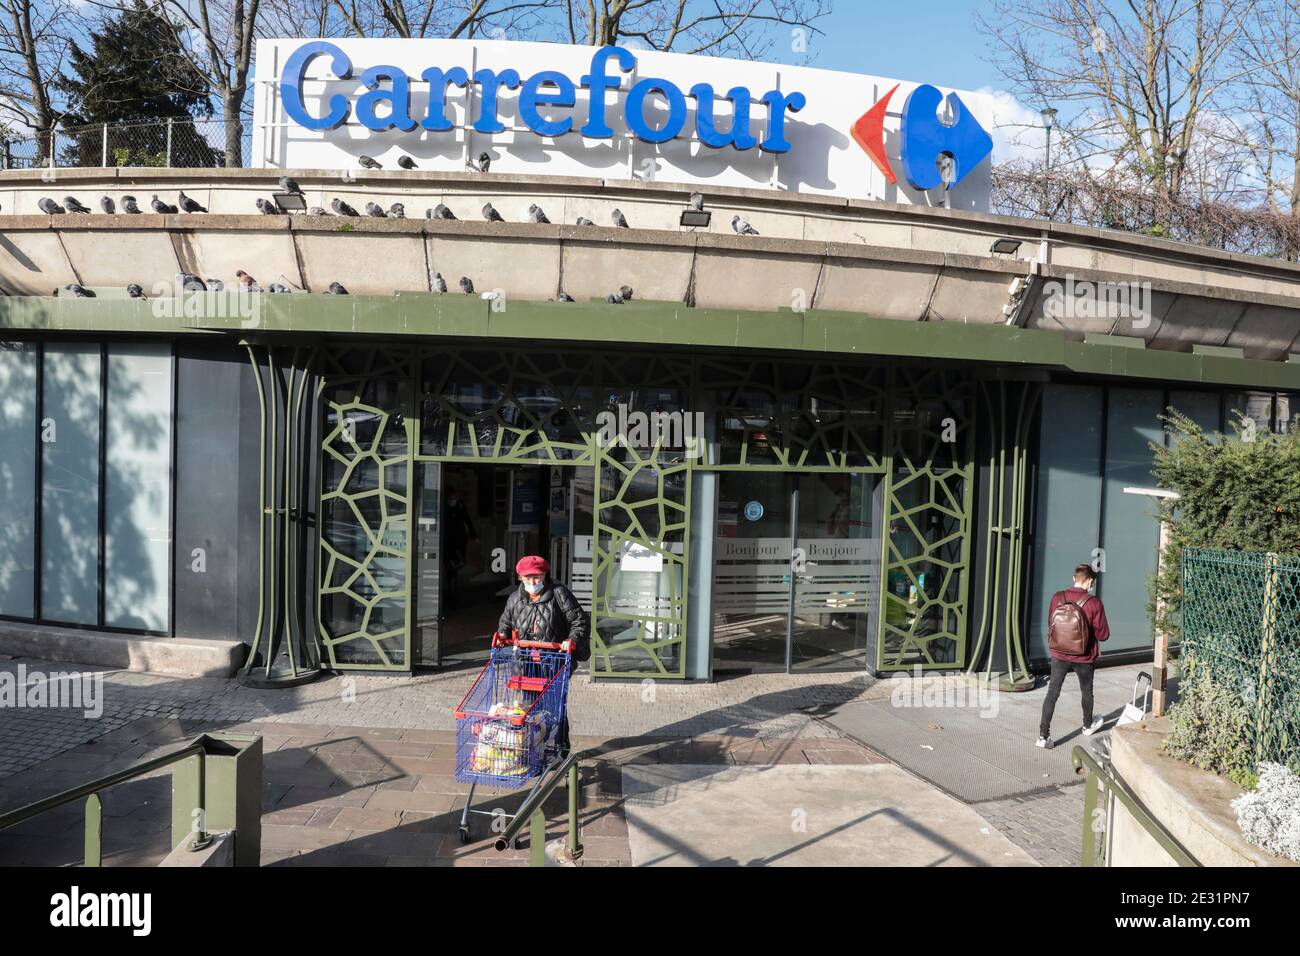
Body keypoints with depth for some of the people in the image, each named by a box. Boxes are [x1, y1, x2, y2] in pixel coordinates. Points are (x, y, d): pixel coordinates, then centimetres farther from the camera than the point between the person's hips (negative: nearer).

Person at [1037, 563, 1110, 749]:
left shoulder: (1058, 598, -9)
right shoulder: (1094, 602, -18)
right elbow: (1103, 634, -12)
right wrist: (1092, 632, 9)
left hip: (1059, 655, 2)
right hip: (1084, 657, -2)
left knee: (1052, 693, 5)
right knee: (1086, 691, 23)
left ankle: (1043, 735, 0)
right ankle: (1088, 725, 46)